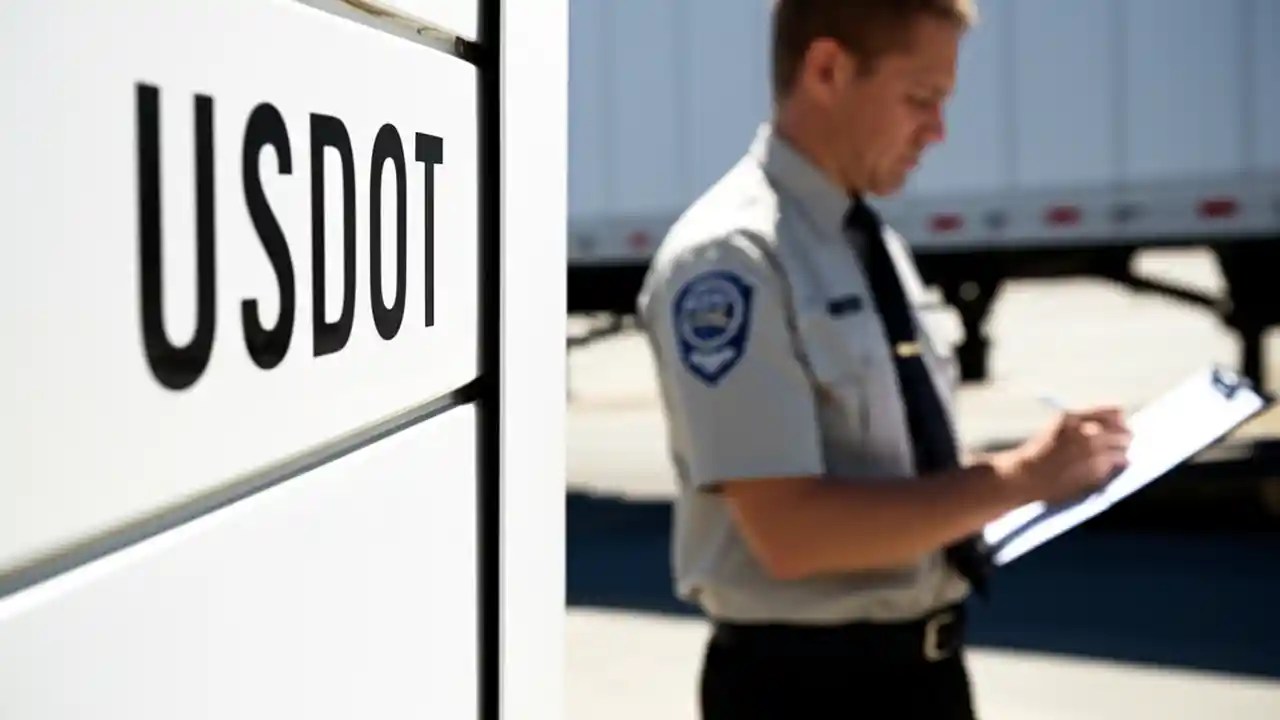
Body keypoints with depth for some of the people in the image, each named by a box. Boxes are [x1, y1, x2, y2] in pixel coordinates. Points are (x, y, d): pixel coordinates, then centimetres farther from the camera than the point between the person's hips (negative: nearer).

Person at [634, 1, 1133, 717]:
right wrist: (1018, 476, -20)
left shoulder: (880, 246, 8)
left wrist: (1018, 473, 0)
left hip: (926, 662, 8)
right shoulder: (731, 257, -19)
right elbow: (792, 532, -25)